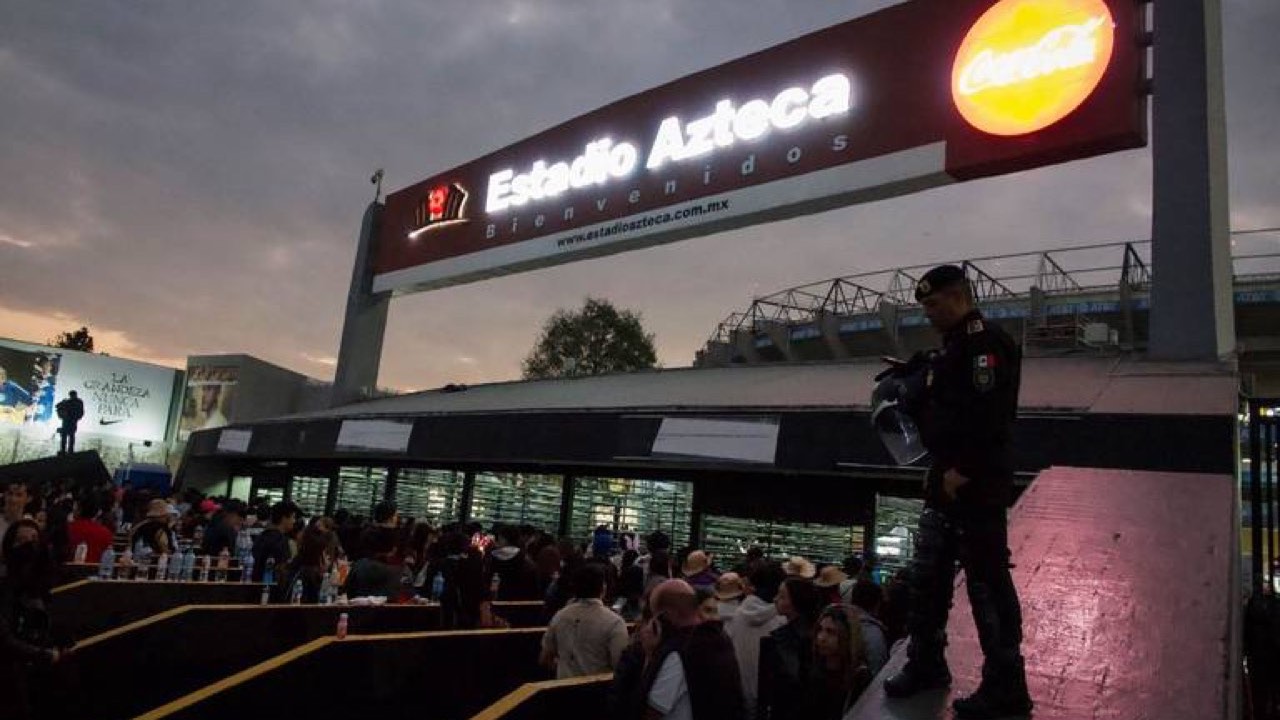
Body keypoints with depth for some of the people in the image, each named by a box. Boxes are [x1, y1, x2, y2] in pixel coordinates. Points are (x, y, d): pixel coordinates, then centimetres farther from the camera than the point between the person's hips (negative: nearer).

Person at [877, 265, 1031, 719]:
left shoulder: (985, 341, -14)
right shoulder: (952, 348, 17)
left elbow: (987, 414, -24)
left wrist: (962, 471, -21)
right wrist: (906, 394, 8)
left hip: (976, 485, -10)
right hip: (946, 481, 10)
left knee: (987, 581, -1)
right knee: (927, 576, 16)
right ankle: (926, 665, 29)